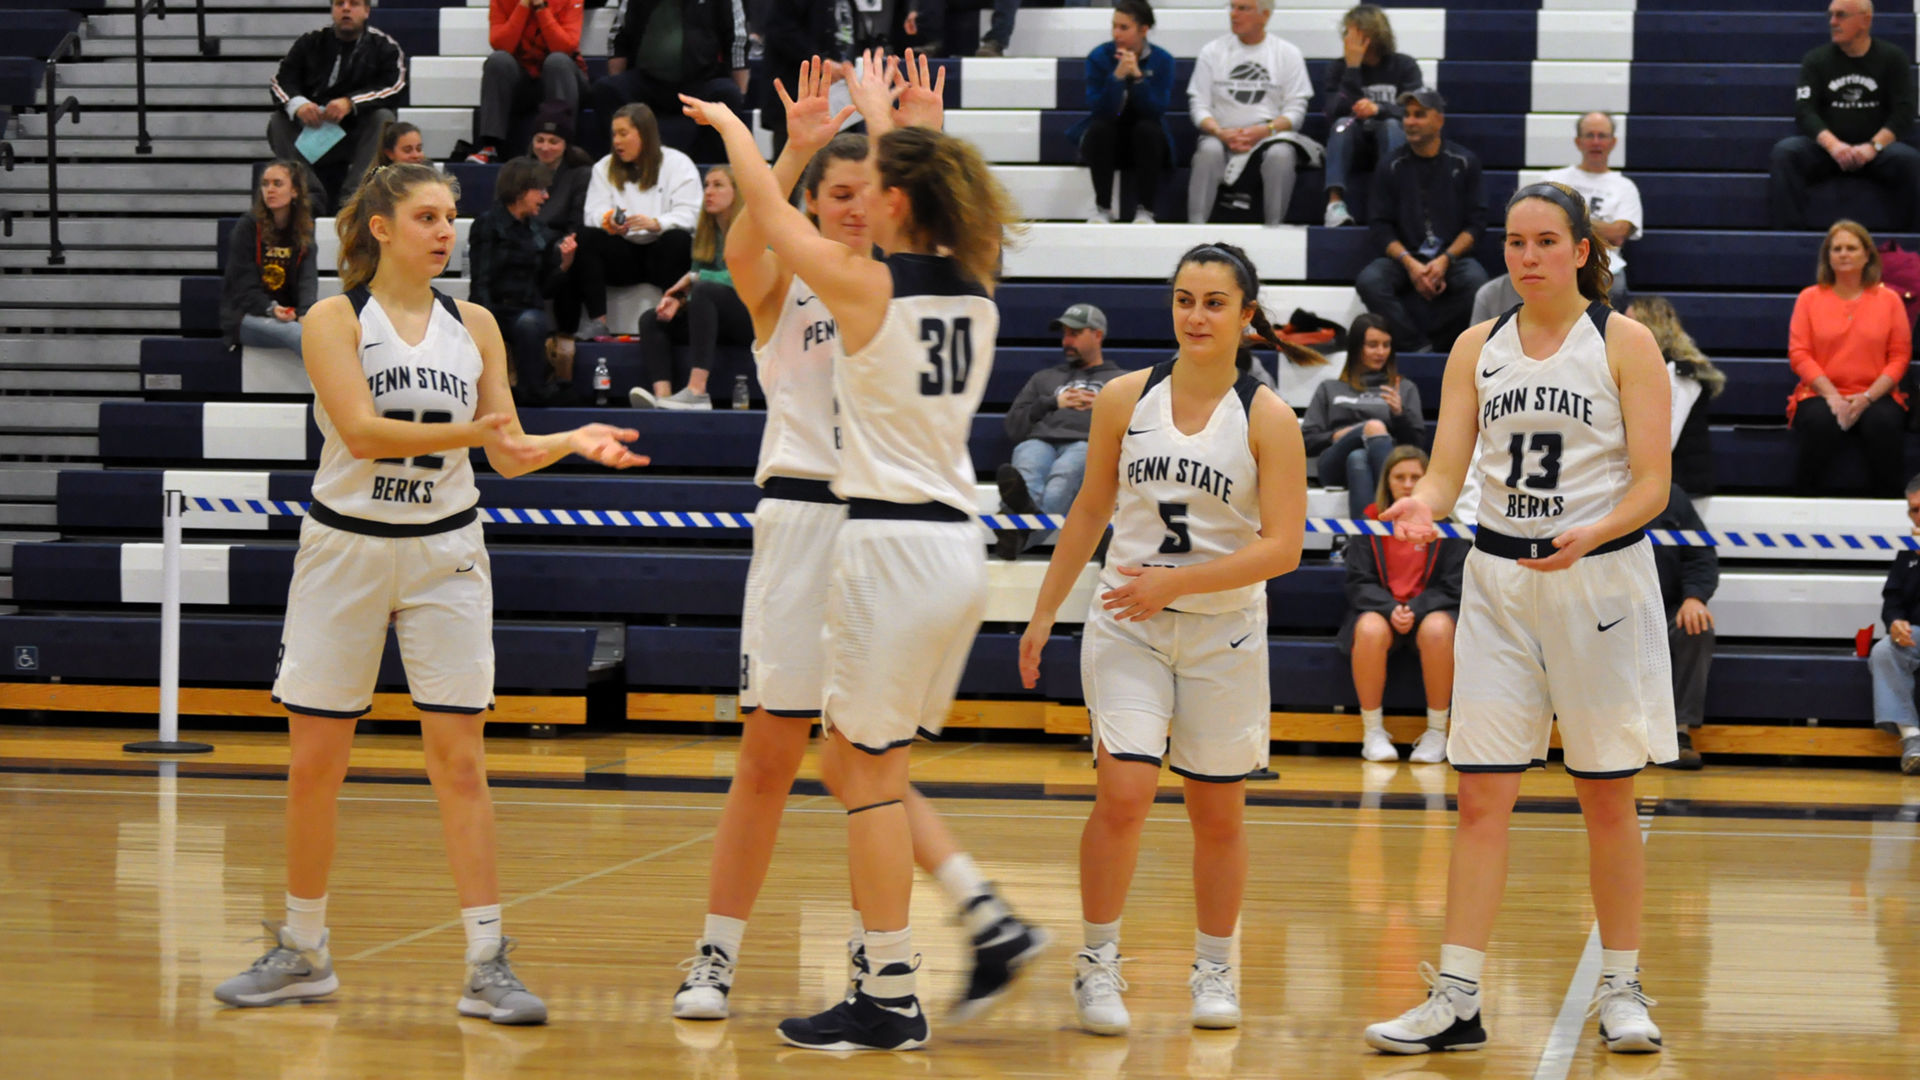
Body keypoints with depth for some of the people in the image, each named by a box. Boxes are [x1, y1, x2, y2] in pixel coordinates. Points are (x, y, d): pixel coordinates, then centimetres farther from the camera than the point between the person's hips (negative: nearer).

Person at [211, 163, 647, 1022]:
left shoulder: (473, 325, 5)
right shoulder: (335, 320, -6)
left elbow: (509, 457, 6)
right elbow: (361, 430, -20)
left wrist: (575, 441, -13)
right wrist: (471, 433, -32)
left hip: (444, 554, 2)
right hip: (346, 545, -2)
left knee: (458, 761, -3)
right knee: (314, 763, 3)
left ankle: (488, 966, -3)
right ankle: (302, 952, 18)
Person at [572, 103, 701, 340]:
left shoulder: (678, 164, 4)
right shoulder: (604, 168, 16)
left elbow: (689, 214, -11)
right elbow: (594, 212, 1)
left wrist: (656, 223, -30)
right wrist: (609, 221, -24)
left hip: (662, 251, -3)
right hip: (623, 254, 3)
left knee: (678, 239, -36)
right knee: (586, 237, -25)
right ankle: (599, 322, -31)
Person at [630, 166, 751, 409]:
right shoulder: (703, 234, 15)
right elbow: (693, 283, 15)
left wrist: (694, 278, -12)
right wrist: (677, 299, -8)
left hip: (752, 319, -7)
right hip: (721, 323, 7)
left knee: (704, 290, -34)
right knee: (650, 320, -12)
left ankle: (696, 390, -47)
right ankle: (662, 395, -37)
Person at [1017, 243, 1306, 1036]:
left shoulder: (1268, 419, -7)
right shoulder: (1125, 399, 0)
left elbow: (1282, 547, -14)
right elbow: (1091, 511, 12)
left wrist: (1175, 582, -23)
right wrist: (1044, 614, 13)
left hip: (1223, 634, 0)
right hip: (1127, 626, 1)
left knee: (1218, 813, 8)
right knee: (1122, 793, -14)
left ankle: (1214, 970, 25)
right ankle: (1097, 964, -1)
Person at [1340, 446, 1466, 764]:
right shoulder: (1371, 522, 7)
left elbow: (1452, 587, 0)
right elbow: (1359, 583, 4)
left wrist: (1415, 611, -17)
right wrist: (1390, 609, -16)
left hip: (1430, 609, -1)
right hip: (1379, 608, 1)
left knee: (1437, 630, -37)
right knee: (1370, 630, -35)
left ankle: (1437, 732, -22)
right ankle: (1372, 732, -21)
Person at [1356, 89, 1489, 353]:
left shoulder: (1464, 162, 5)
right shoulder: (1391, 167, 7)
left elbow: (1476, 223, 2)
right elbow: (1380, 228, 3)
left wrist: (1445, 260, -14)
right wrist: (1409, 263, -15)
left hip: (1452, 258, -1)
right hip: (1403, 257, 1)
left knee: (1475, 280, -34)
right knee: (1369, 281, -29)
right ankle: (1419, 348, -25)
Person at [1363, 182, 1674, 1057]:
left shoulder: (1623, 343, -4)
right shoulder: (1477, 349, 7)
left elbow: (1652, 483, -8)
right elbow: (1448, 467, 3)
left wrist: (1588, 537, -26)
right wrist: (1423, 505, -20)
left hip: (1600, 579, -3)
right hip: (1498, 583, 3)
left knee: (1607, 797, 5)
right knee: (1480, 796, -2)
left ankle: (1621, 989, 16)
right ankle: (1456, 1001, -2)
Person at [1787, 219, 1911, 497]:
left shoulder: (1889, 299, 10)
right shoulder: (1809, 298, 10)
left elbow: (1900, 357, 5)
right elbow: (1798, 354, 3)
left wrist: (1867, 398, -11)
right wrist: (1832, 396, -12)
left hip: (1873, 397, 0)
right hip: (1821, 395, 0)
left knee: (1884, 423, -34)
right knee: (1820, 422, -35)